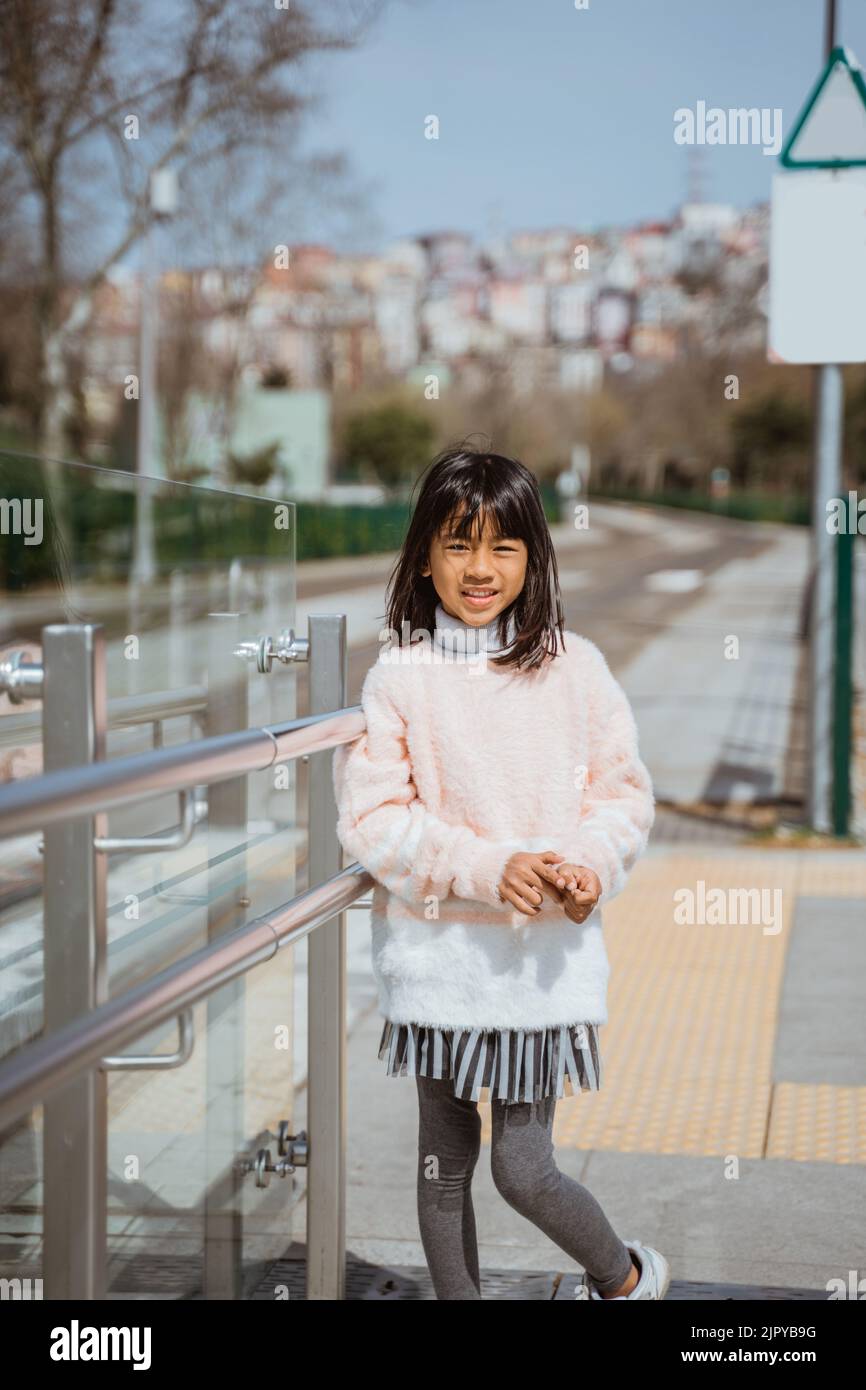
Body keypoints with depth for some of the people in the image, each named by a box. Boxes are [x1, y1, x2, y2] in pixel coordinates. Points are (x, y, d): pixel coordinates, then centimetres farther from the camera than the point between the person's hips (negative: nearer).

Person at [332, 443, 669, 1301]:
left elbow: (623, 790, 4)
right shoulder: (397, 676, -5)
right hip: (435, 949, 1)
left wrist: (592, 864, -16)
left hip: (547, 952, -1)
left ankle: (624, 1277, 28)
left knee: (523, 1167, 0)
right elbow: (371, 819, -8)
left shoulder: (573, 667, -2)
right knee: (444, 1161, 12)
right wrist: (486, 868, -20)